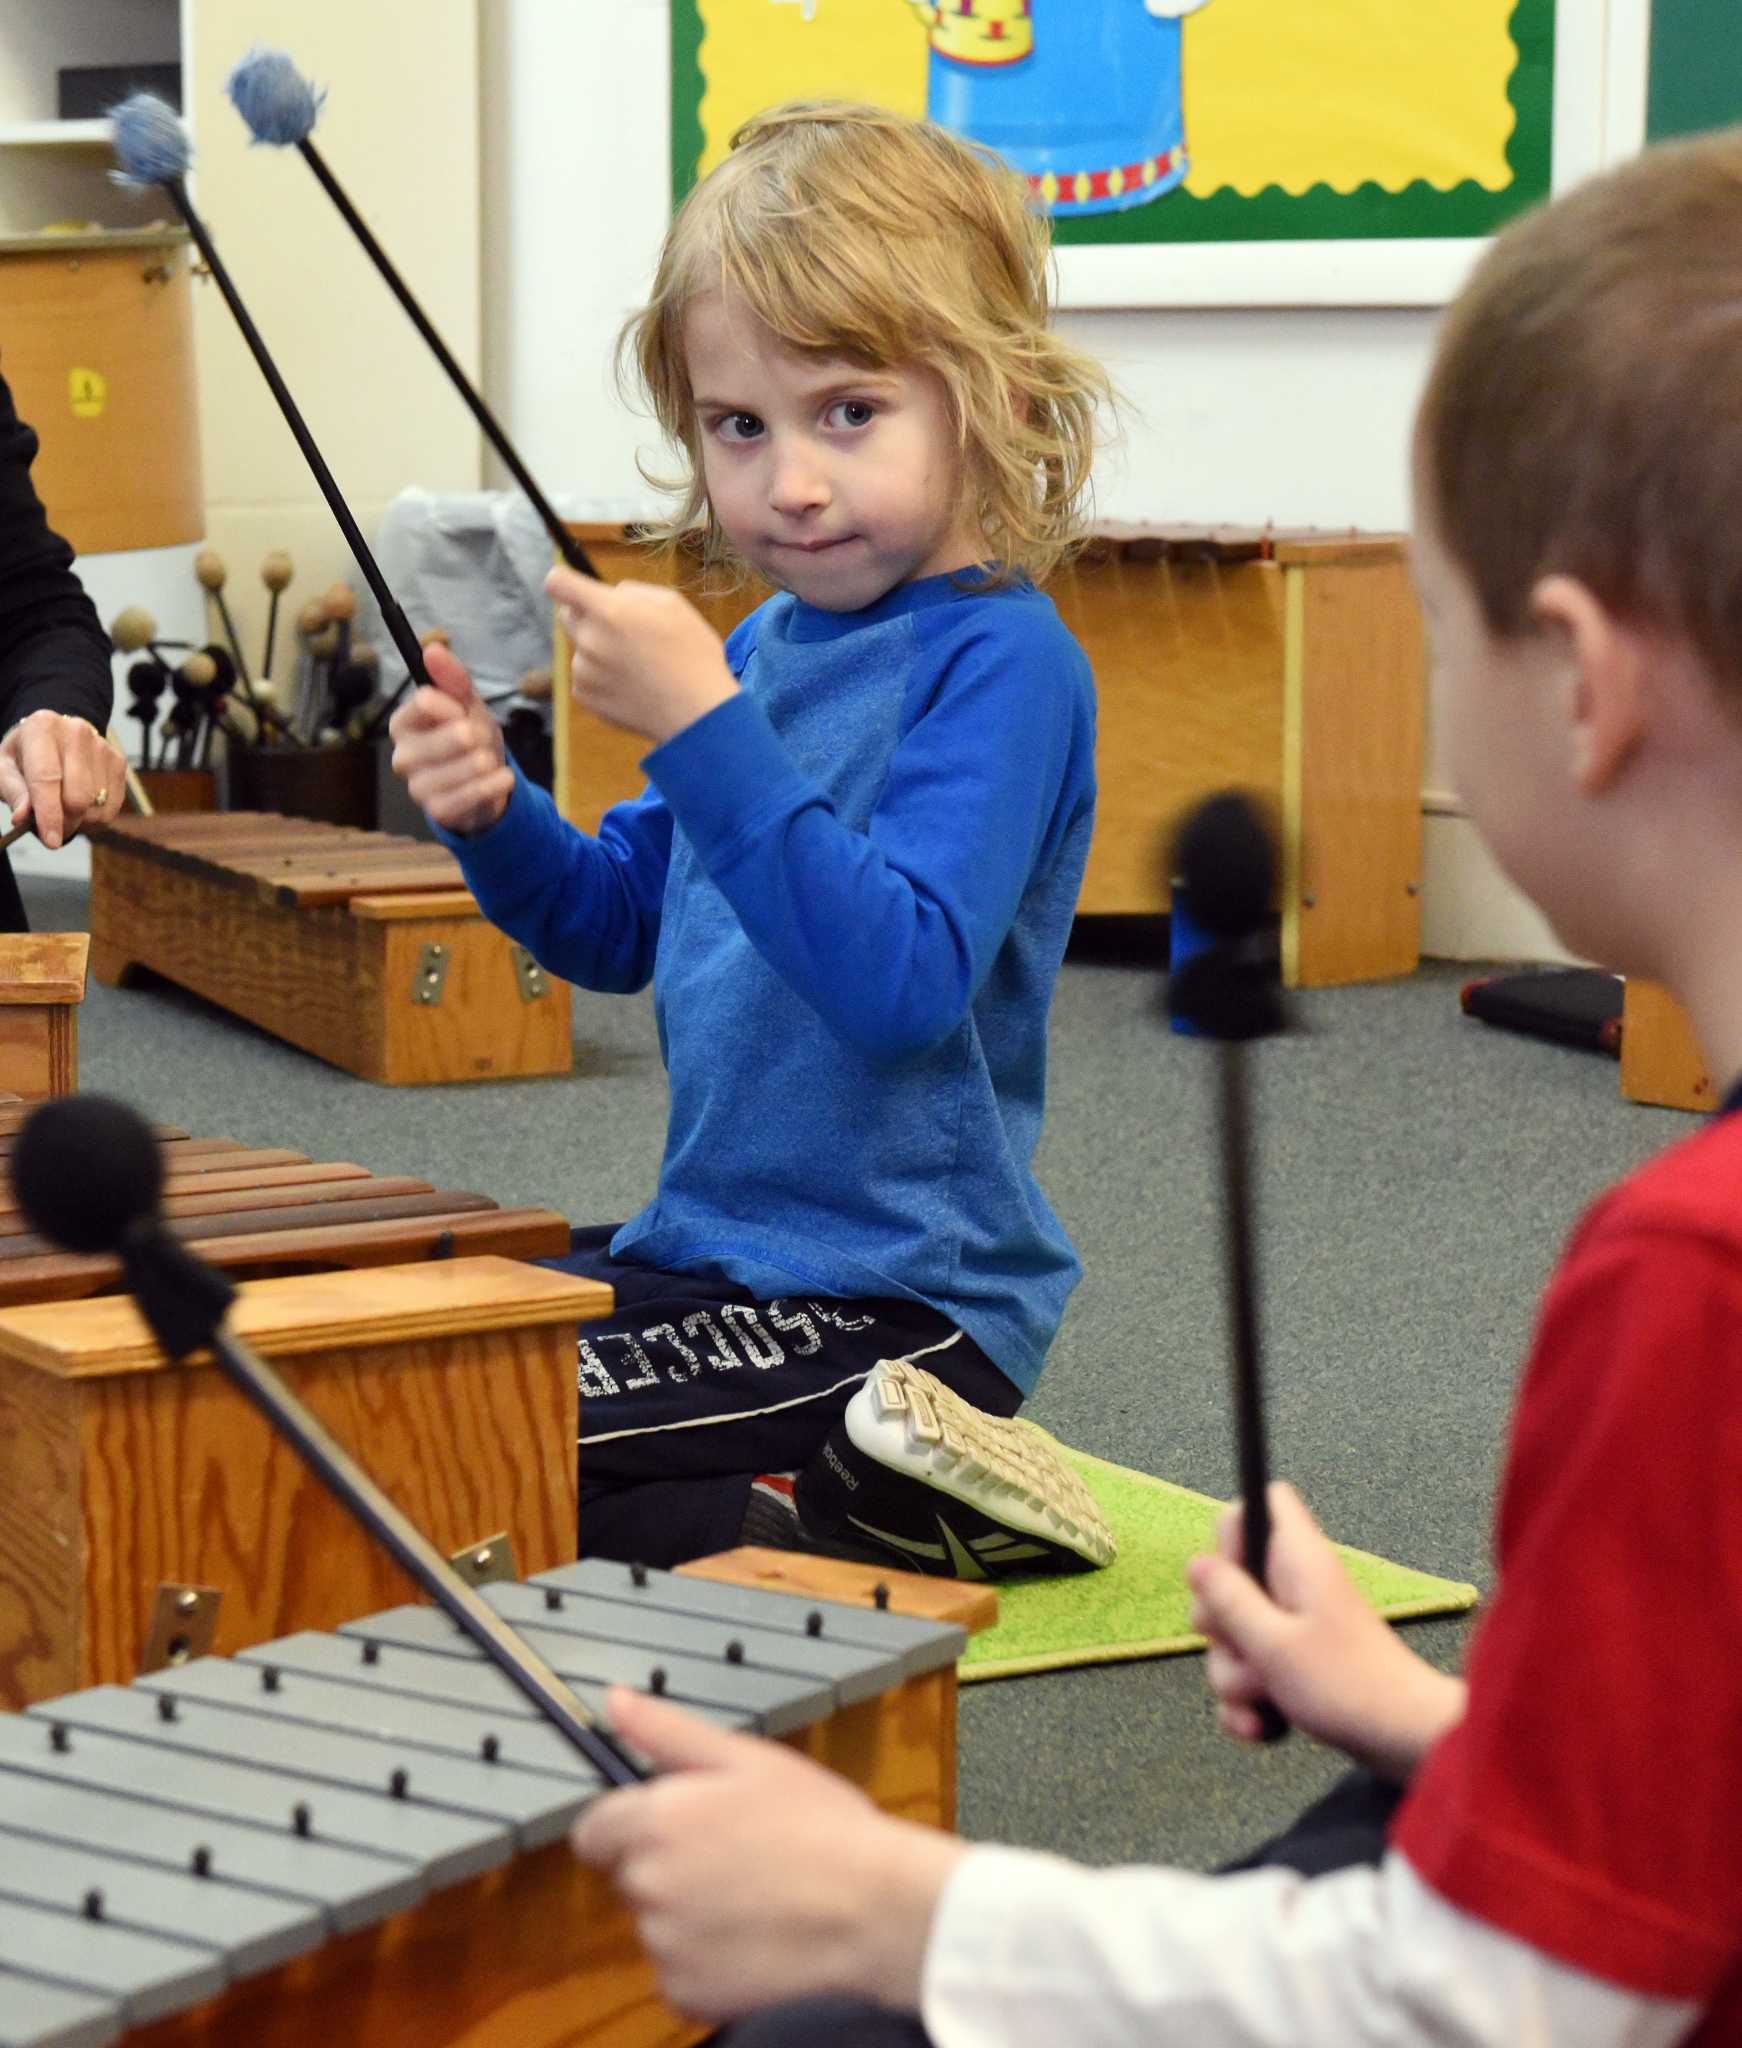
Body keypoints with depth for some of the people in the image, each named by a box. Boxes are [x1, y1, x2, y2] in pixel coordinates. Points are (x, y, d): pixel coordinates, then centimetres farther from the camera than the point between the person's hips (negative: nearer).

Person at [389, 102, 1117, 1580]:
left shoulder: (1002, 666, -17)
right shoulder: (762, 648, 8)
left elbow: (900, 985, -30)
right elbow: (623, 926, 18)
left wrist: (699, 725, -32)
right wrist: (495, 816, -3)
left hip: (897, 1313, -9)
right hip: (701, 1255, 9)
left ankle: (884, 1512, -6)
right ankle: (848, 1461, 12)